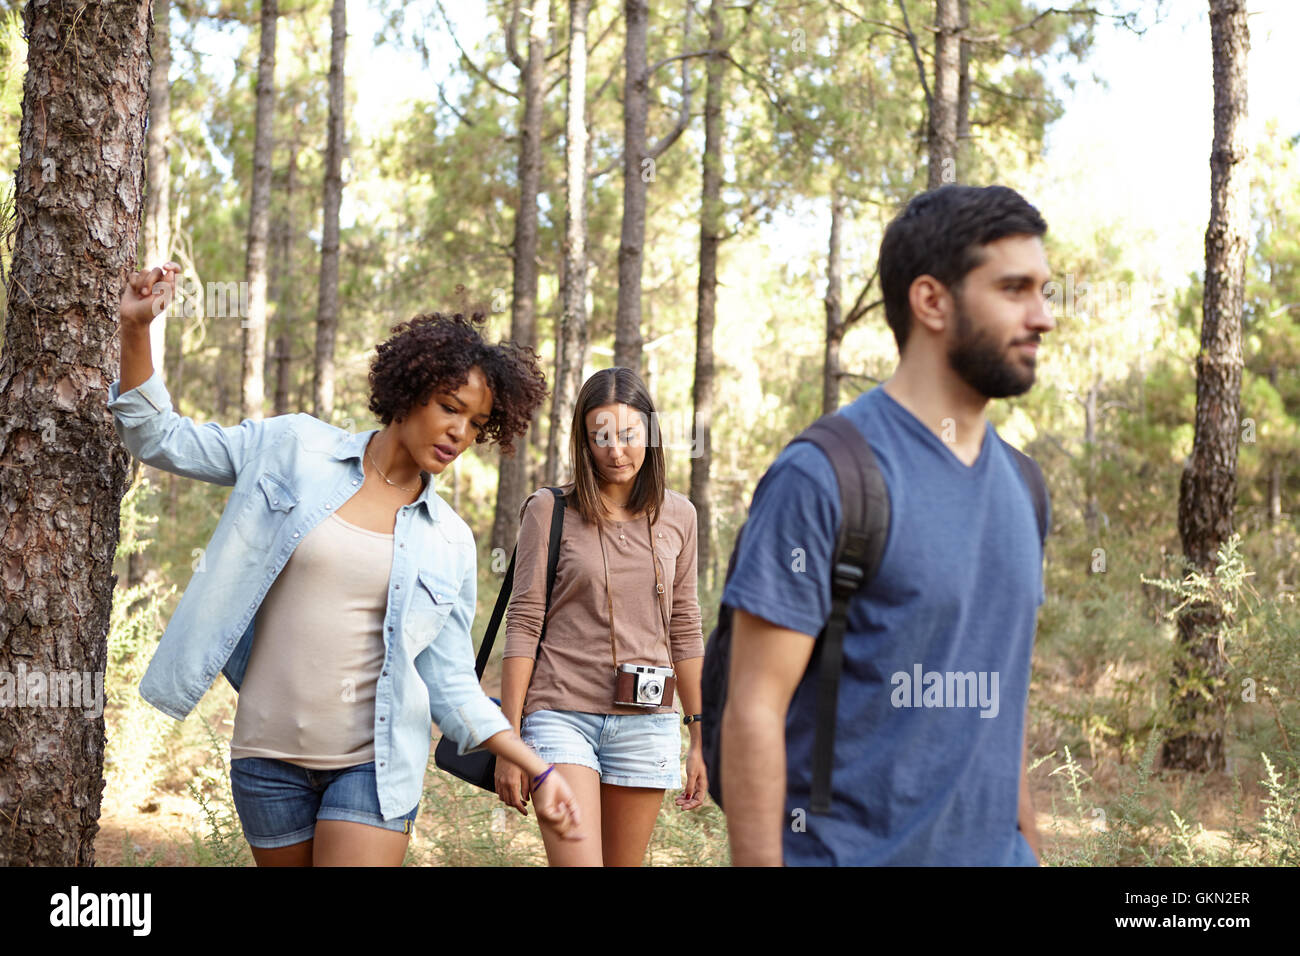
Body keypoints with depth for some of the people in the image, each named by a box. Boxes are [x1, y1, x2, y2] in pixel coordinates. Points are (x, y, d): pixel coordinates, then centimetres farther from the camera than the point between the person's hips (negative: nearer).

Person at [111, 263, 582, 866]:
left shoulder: (449, 543, 3)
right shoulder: (296, 448, 1)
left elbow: (451, 684, 6)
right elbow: (159, 439, 6)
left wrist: (537, 771, -2)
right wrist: (135, 329, -7)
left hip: (374, 763, -1)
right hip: (270, 755, 1)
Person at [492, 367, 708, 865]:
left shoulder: (677, 516, 8)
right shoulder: (549, 511, -1)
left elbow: (684, 630, 13)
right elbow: (523, 626, -2)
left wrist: (700, 736, 12)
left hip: (646, 722, 3)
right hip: (562, 715, -3)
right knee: (577, 860, -17)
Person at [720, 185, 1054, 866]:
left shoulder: (1016, 486, 9)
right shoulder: (823, 477, -14)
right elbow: (752, 713, -16)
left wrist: (1029, 847, 13)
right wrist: (759, 859, -19)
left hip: (991, 849, 7)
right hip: (851, 849, -6)